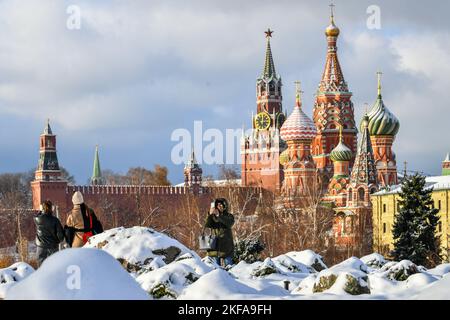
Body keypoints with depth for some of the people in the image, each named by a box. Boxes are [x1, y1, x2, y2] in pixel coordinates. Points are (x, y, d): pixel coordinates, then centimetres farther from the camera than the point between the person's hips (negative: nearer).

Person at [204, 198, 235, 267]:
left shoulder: (229, 216, 5)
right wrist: (210, 215, -23)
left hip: (226, 247, -2)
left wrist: (219, 216, -28)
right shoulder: (212, 217, 10)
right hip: (215, 247, 2)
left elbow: (229, 223, -18)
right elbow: (207, 225, -8)